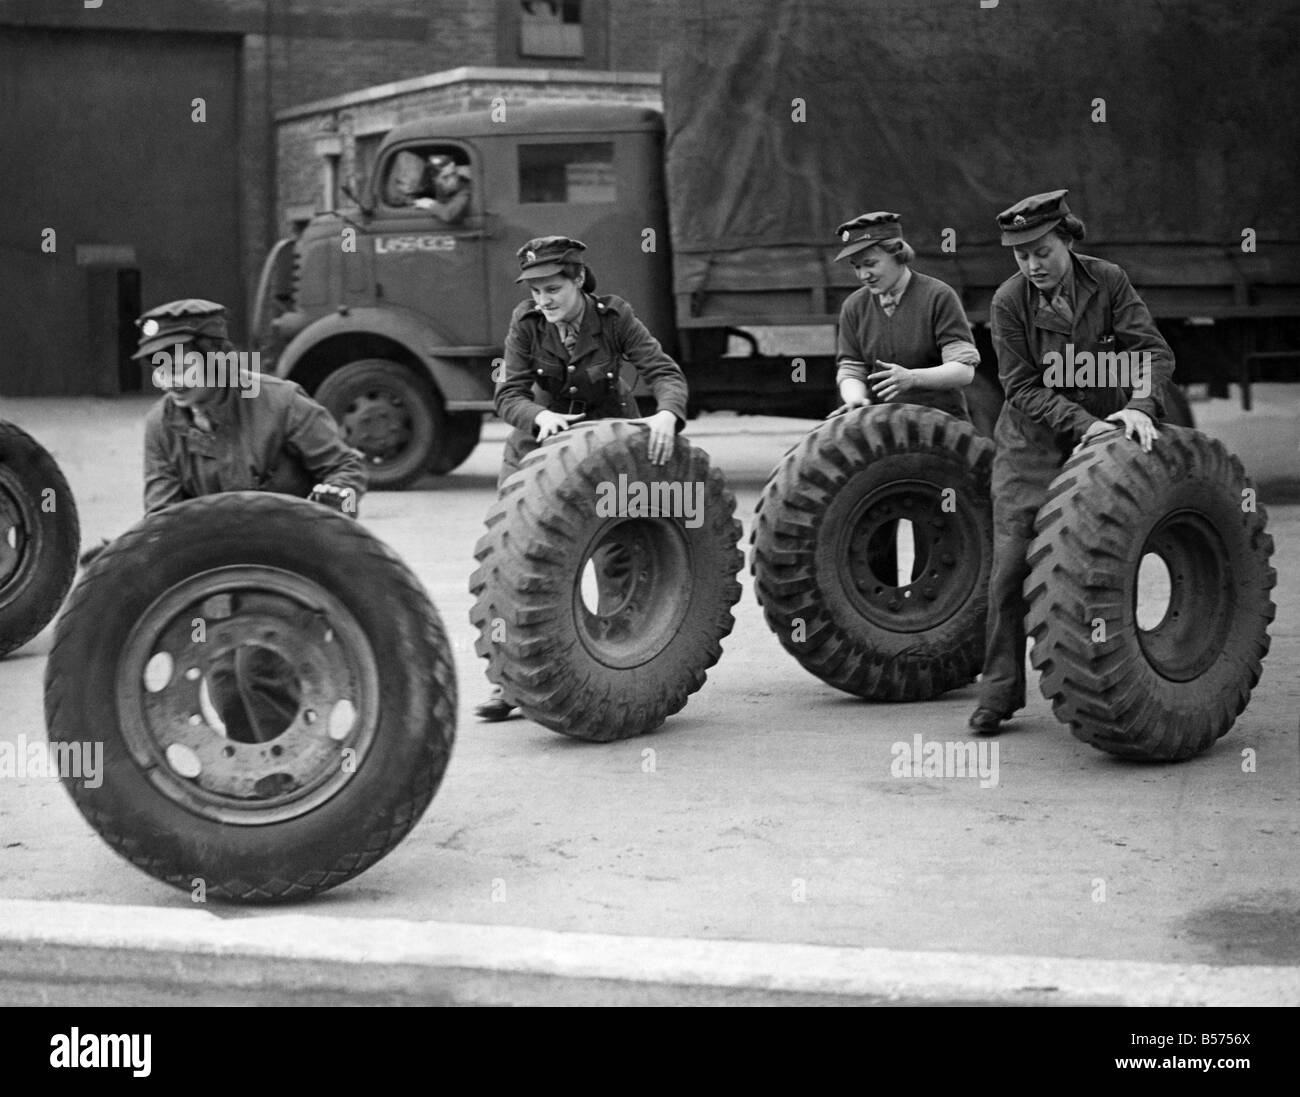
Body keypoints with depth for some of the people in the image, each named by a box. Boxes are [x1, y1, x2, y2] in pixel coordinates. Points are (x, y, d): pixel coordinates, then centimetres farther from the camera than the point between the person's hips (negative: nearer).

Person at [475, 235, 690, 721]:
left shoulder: (613, 315, -20)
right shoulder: (526, 322, -16)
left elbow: (665, 372, -26)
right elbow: (509, 393, -19)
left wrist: (666, 414, -48)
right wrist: (540, 416, -41)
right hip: (543, 434, 1)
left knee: (619, 558, -3)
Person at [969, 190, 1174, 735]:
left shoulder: (1108, 281, -9)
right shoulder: (1009, 301, -12)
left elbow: (1152, 350, -15)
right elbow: (1022, 389, -13)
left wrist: (1140, 405, -34)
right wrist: (1082, 423, -26)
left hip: (1103, 435, 1)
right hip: (1032, 444, -1)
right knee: (1012, 562, -7)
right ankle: (999, 690, 2)